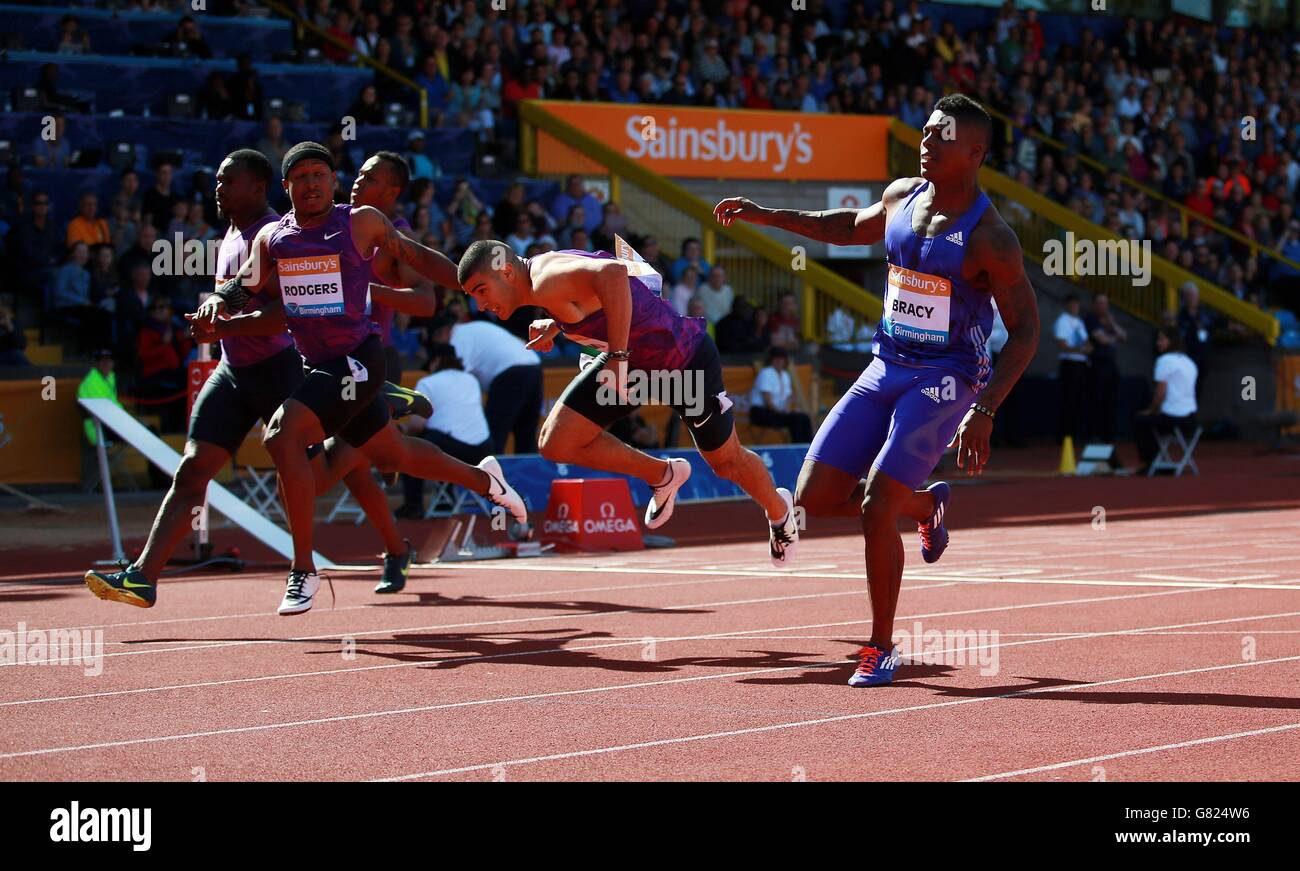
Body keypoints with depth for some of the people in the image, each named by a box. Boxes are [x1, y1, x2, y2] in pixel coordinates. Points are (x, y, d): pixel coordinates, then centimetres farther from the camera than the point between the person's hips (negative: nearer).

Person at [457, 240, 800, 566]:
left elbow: (612, 273, -49)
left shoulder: (547, 282, -31)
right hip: (629, 359, 9)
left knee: (727, 462, 12)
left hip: (686, 359, -9)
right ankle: (662, 476, 15)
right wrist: (555, 325, 0)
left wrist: (617, 357, -43)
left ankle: (779, 511, 45)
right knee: (555, 444, -4)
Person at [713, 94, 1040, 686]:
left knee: (876, 508, -17)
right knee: (816, 498, 1)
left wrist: (984, 412, -23)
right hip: (885, 371, 7)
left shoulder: (989, 238, -16)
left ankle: (881, 647, 0)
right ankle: (925, 505, 29)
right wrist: (764, 216, 21)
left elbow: (1025, 330, -14)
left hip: (945, 381, -7)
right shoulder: (901, 198, 4)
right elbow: (852, 227, 27)